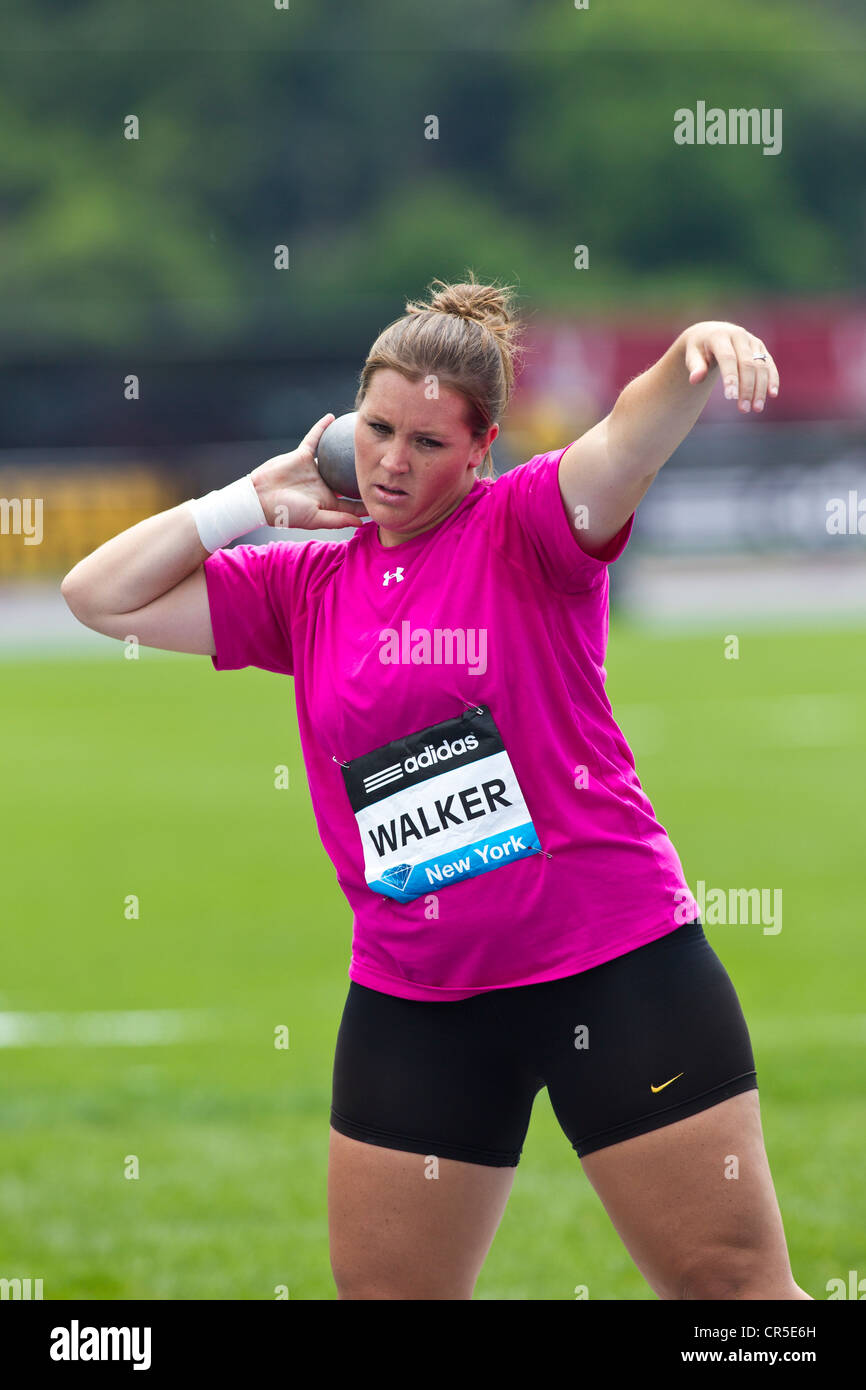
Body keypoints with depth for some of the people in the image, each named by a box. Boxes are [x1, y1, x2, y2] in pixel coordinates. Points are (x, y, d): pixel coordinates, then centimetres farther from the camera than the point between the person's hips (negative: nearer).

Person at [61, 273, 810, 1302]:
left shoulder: (525, 529, -4)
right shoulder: (308, 585, 11)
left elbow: (627, 441, -25)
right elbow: (101, 595, 13)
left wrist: (698, 353, -46)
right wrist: (259, 498, 7)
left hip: (616, 965, -5)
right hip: (413, 1002, 5)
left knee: (733, 1283, -4)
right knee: (380, 1292, 9)